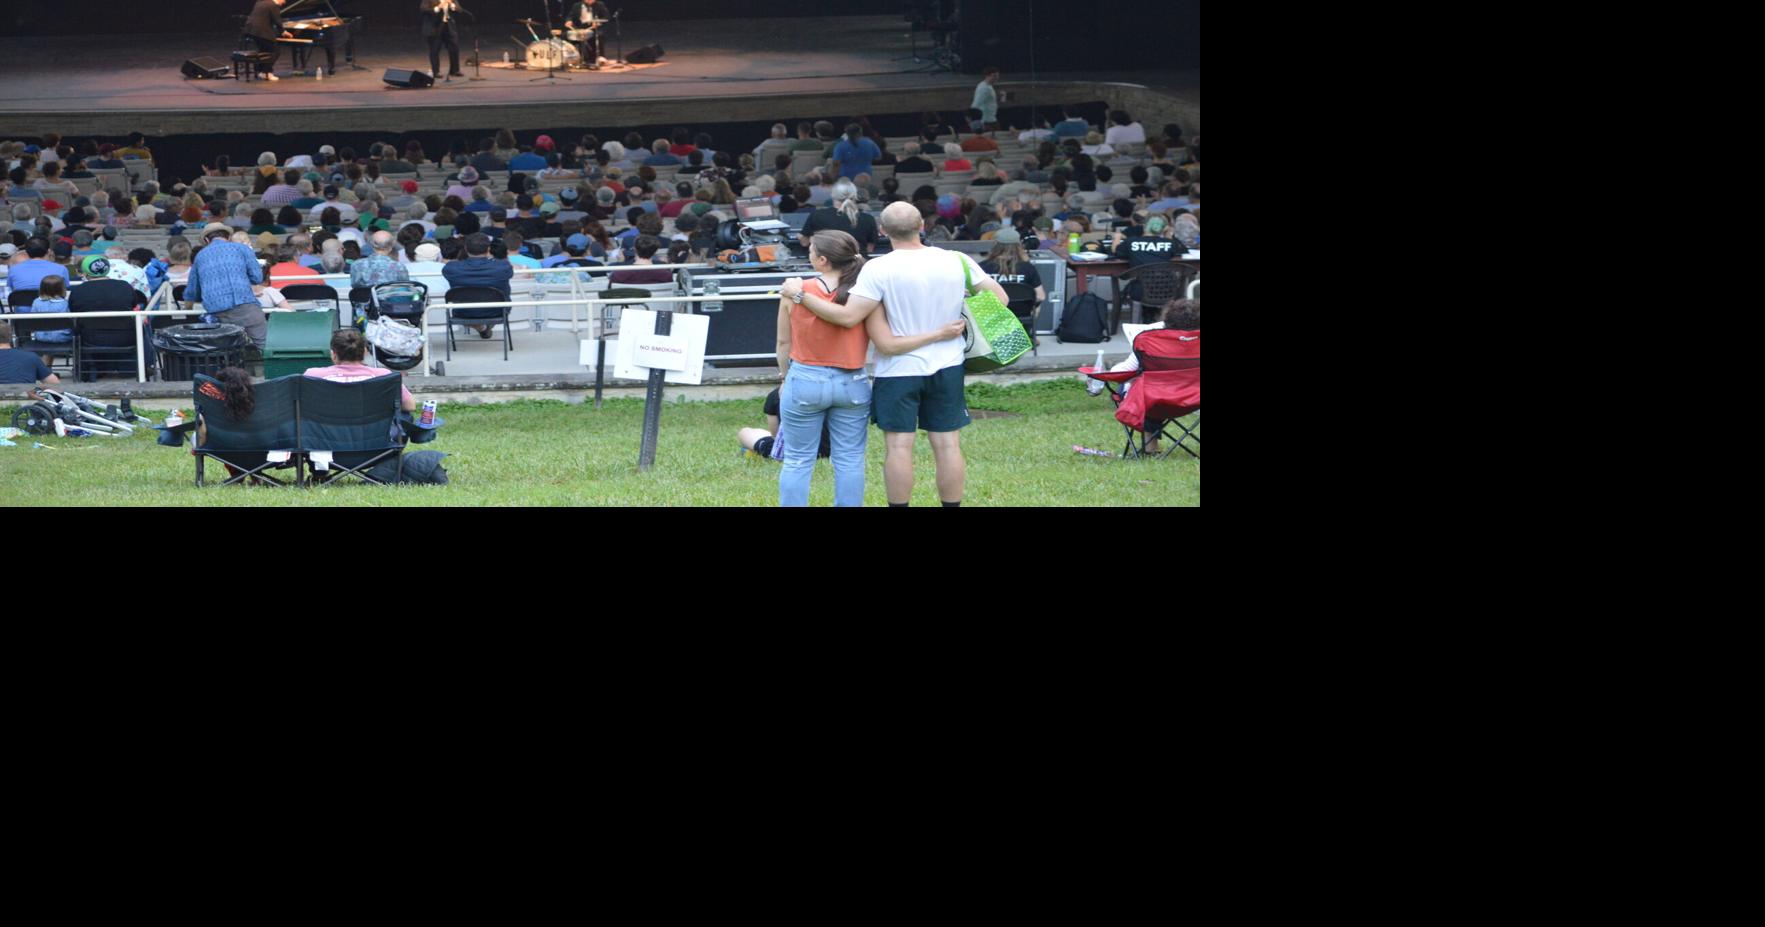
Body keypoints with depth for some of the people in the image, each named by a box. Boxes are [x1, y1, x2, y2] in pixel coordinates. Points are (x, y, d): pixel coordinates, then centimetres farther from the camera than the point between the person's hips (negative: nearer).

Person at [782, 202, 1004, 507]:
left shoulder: (878, 269, -17)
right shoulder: (958, 261, -6)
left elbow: (848, 316, -20)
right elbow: (999, 298, 0)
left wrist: (800, 294, -12)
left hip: (899, 370, -3)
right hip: (946, 367, 3)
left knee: (899, 446, 3)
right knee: (948, 445, 8)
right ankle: (952, 504, 13)